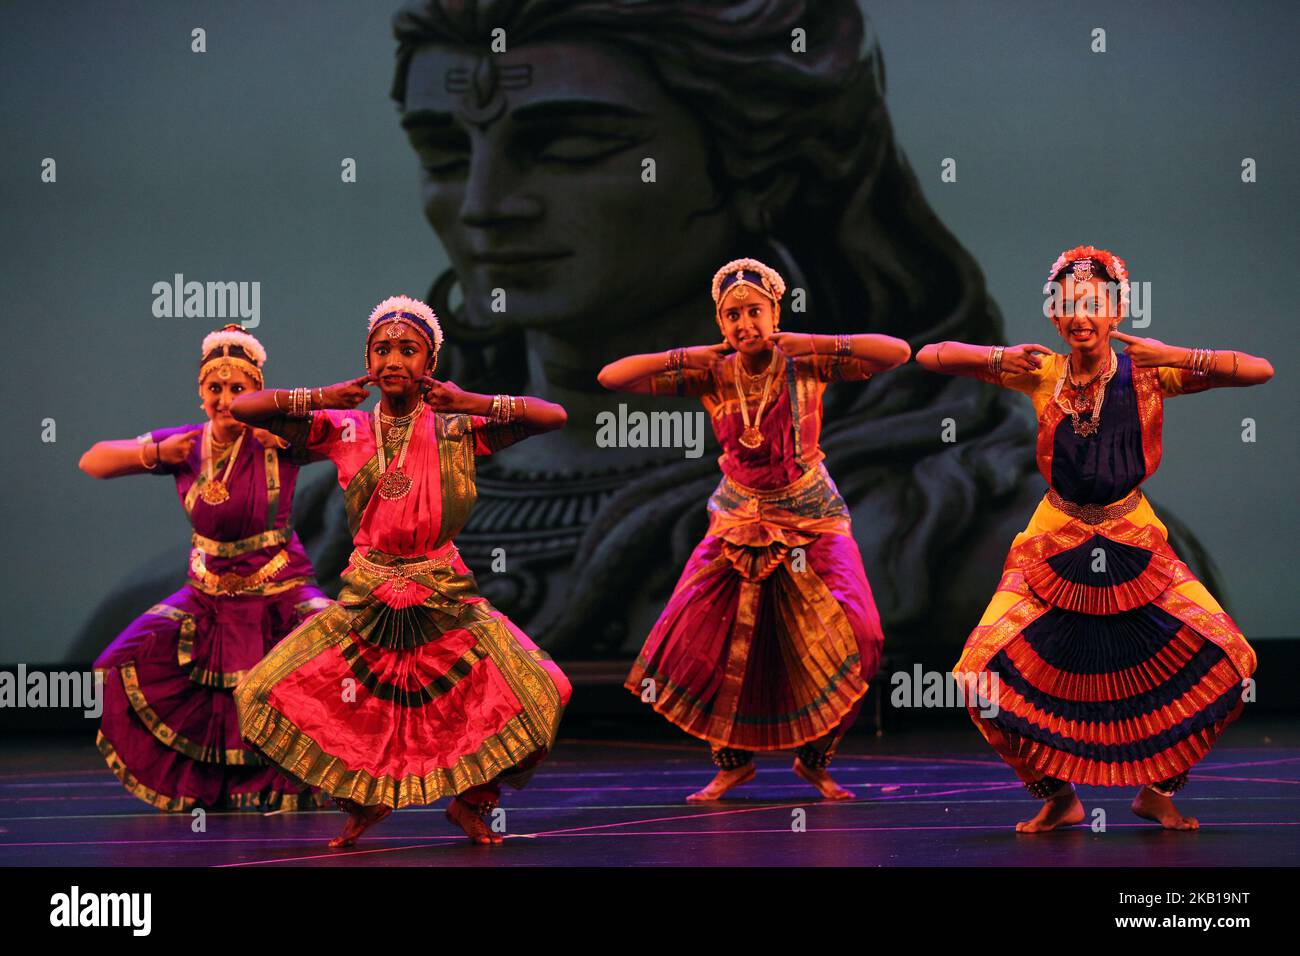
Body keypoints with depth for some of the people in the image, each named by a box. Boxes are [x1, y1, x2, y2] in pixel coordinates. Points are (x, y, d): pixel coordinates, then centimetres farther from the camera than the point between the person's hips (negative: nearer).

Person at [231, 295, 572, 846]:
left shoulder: (457, 430, 0)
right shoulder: (343, 430, 3)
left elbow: (553, 417, -7)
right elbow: (241, 408, 0)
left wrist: (473, 403, -13)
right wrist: (320, 400, -8)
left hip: (445, 605, -1)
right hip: (365, 607, 1)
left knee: (537, 698, -17)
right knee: (270, 698, -7)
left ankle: (471, 803, 13)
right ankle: (364, 801, 18)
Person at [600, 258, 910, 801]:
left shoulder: (805, 365, -11)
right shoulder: (711, 375, -7)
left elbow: (898, 352, -20)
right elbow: (611, 377, -11)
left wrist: (814, 344, -23)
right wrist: (688, 357, -17)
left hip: (810, 518, -2)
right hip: (739, 523, 2)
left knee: (847, 633, -17)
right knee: (707, 639, -7)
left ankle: (814, 760, 6)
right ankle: (733, 762, 17)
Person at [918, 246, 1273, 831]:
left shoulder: (1147, 375, -7)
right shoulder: (1041, 374, -4)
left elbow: (1259, 371, -14)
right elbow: (931, 357, -4)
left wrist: (1176, 357, -22)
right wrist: (999, 359, -19)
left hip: (1132, 543, 0)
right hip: (1055, 544, 0)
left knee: (1223, 661, -12)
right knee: (987, 673, -14)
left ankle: (1157, 790, 11)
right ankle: (1058, 797, 9)